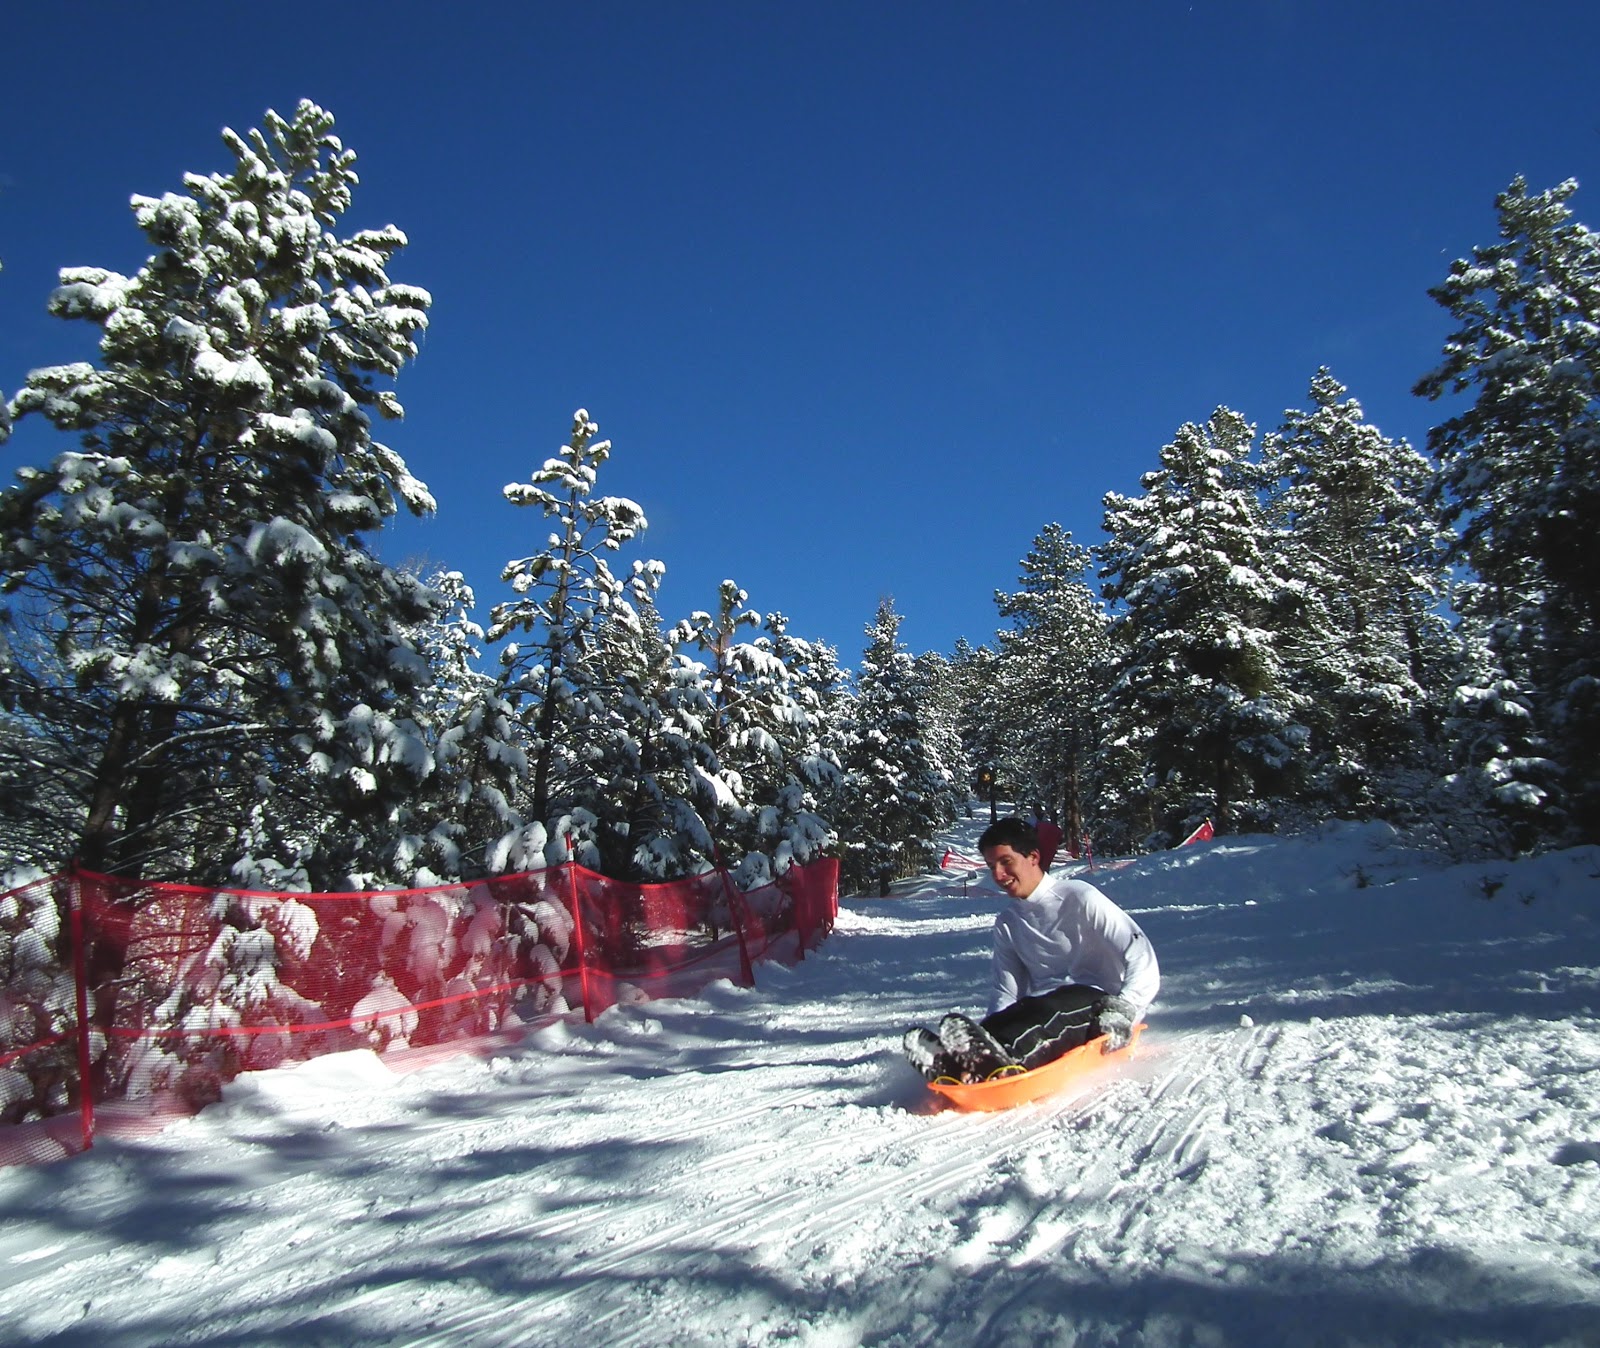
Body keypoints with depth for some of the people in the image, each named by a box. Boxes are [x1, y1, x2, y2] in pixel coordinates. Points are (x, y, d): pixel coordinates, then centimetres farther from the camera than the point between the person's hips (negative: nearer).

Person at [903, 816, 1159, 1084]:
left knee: (1050, 1007, -39)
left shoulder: (1079, 897, 0)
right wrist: (992, 1028, -7)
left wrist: (1122, 1012, -23)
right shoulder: (1006, 923, 17)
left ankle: (1000, 1056, -65)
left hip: (1096, 1004, -4)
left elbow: (1140, 954, -7)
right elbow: (1006, 992, 16)